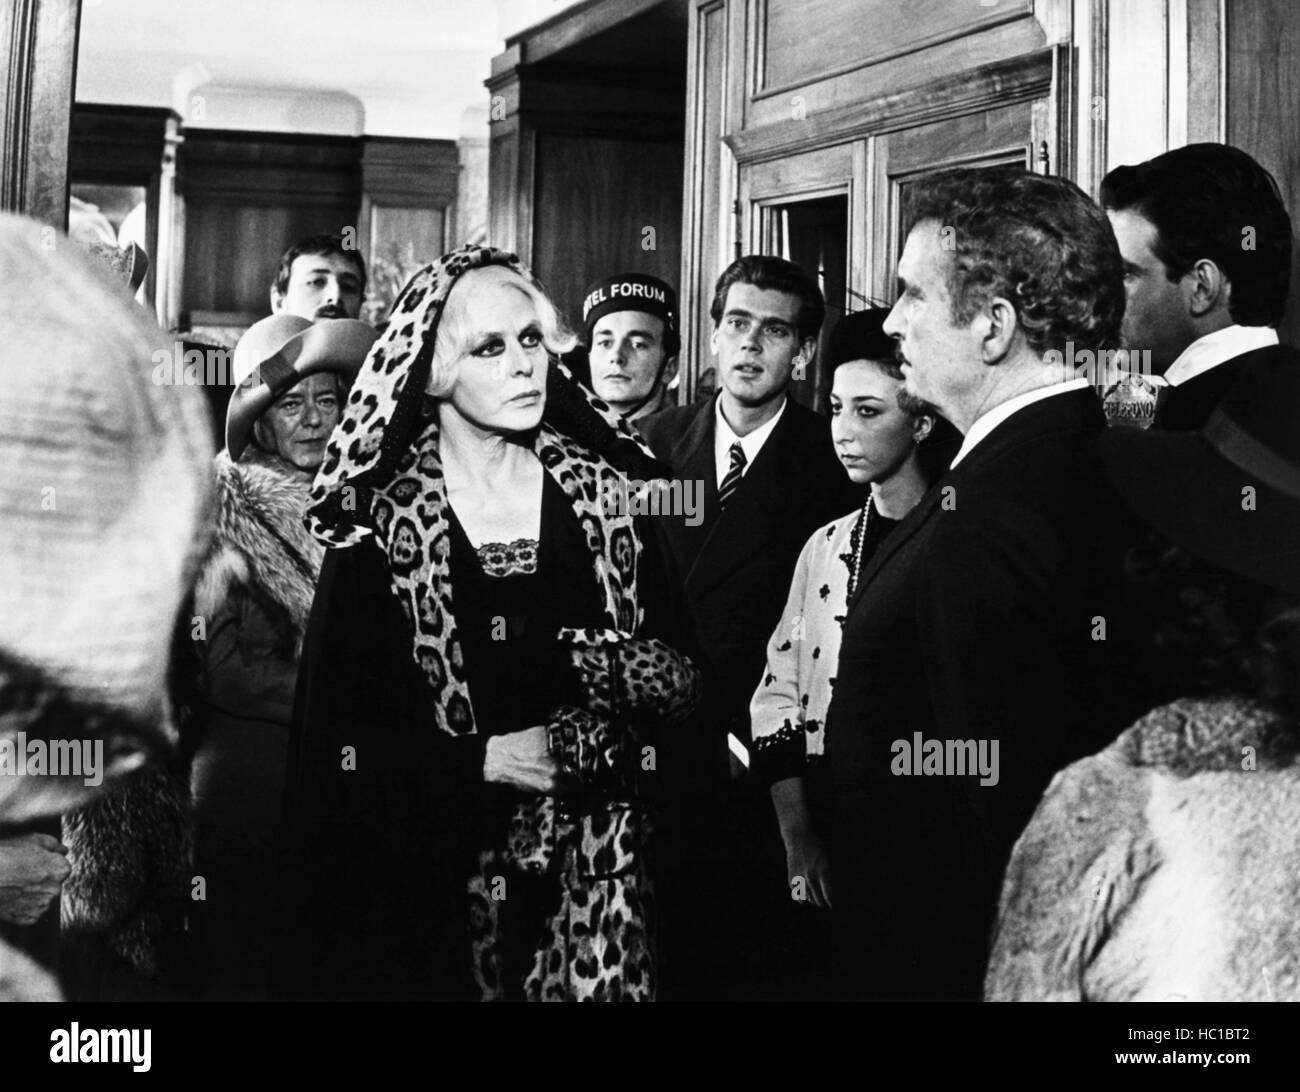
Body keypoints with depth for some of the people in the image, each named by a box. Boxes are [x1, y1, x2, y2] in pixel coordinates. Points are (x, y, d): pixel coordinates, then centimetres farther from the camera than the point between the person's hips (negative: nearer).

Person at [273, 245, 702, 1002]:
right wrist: (482, 760, -14)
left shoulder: (602, 490, 3)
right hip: (438, 863, -1)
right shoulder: (382, 519, -4)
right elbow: (340, 726, -4)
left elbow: (680, 670, 4)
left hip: (589, 857, 2)